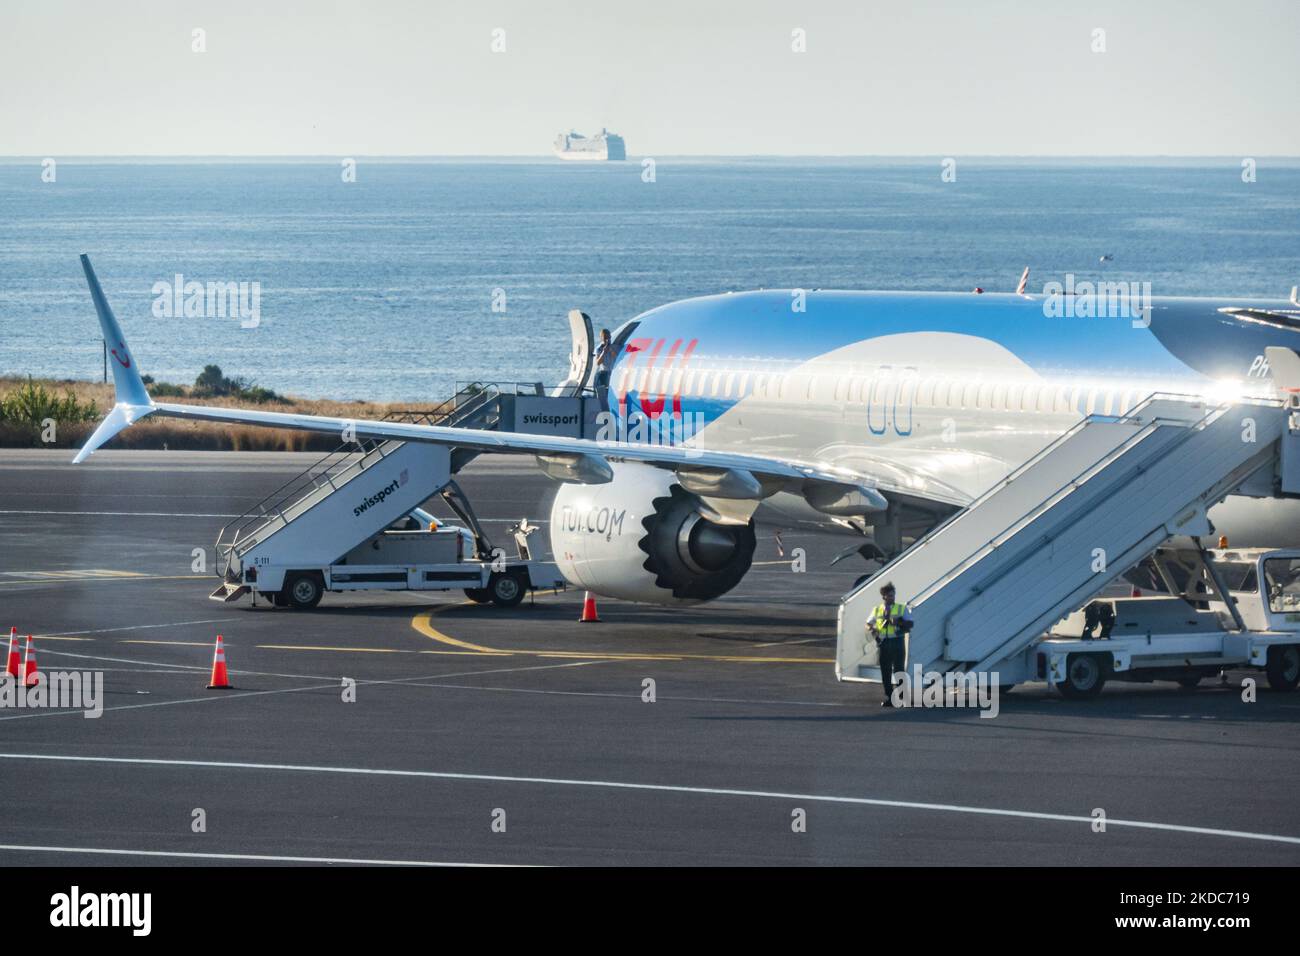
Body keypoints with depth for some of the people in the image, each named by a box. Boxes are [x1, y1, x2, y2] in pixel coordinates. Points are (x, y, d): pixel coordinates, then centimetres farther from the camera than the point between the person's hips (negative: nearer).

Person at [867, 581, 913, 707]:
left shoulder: (902, 609, 6)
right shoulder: (877, 610, 12)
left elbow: (910, 624, -1)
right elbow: (868, 624, 15)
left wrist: (898, 622, -18)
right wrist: (872, 630, -8)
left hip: (897, 642, -2)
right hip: (883, 643, 3)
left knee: (899, 670, -3)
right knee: (885, 672, 3)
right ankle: (888, 698, 10)